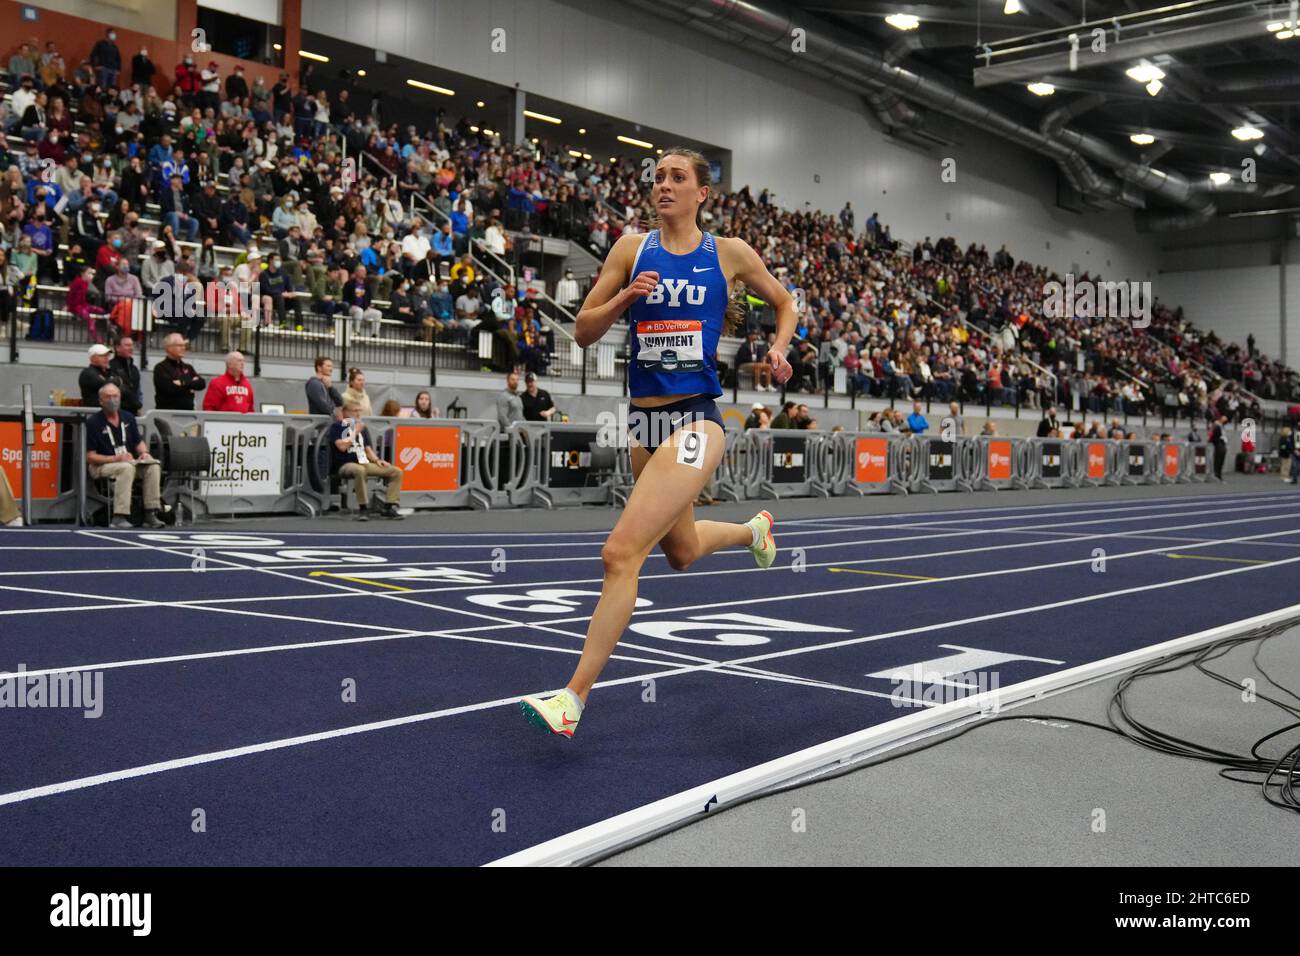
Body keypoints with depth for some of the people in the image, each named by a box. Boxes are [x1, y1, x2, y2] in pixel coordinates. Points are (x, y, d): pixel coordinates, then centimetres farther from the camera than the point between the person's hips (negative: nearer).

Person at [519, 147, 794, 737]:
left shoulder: (730, 253, 3)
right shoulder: (632, 248, 7)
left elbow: (784, 303, 20)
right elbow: (584, 332, 7)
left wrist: (778, 349, 2)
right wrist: (625, 297, -11)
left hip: (697, 419, -5)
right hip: (644, 419, 5)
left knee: (620, 554, -18)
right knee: (681, 553, 23)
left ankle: (573, 698, -10)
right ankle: (753, 530, 57)